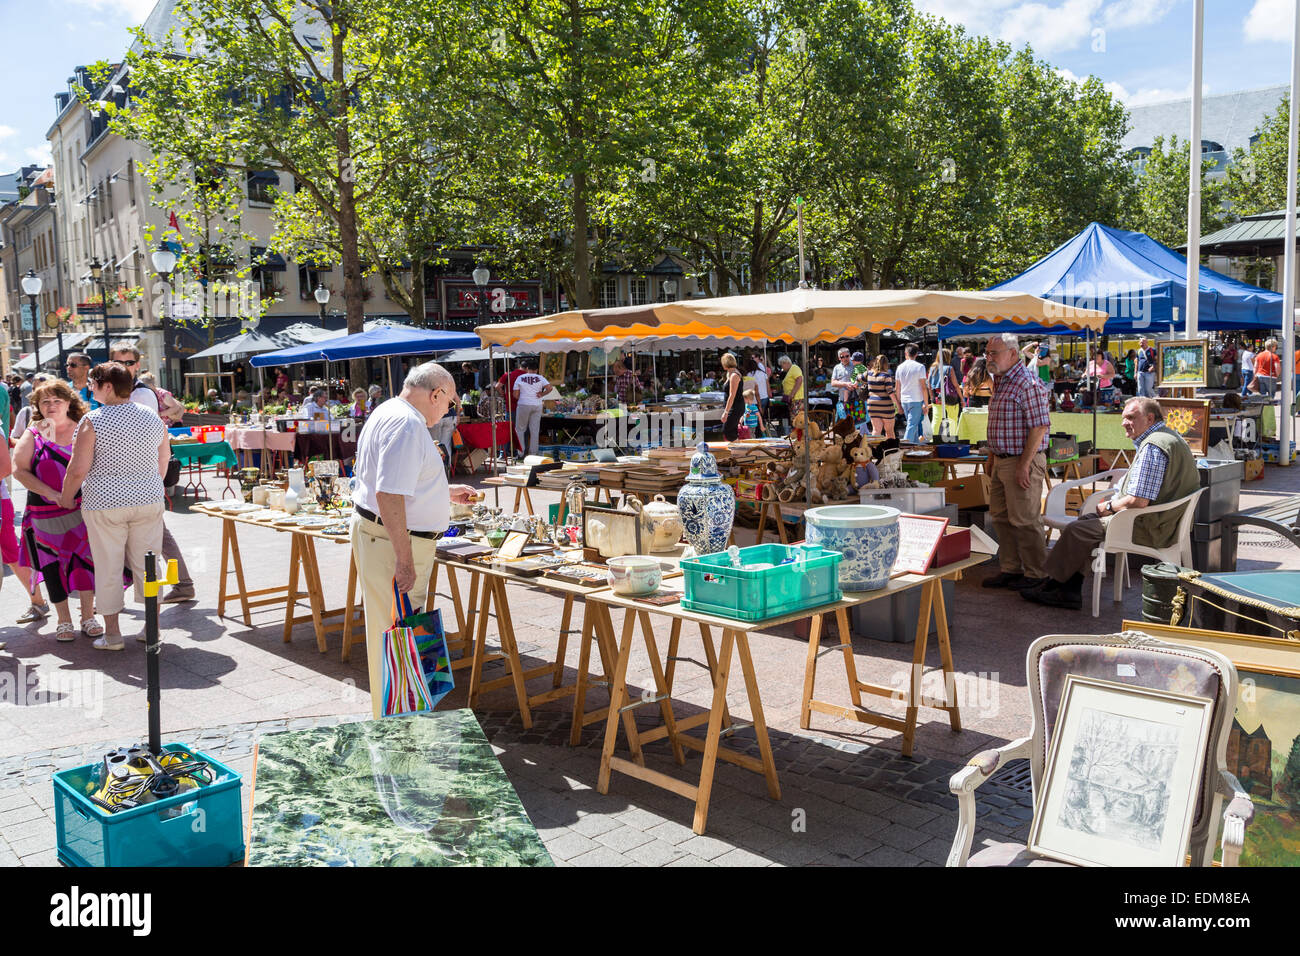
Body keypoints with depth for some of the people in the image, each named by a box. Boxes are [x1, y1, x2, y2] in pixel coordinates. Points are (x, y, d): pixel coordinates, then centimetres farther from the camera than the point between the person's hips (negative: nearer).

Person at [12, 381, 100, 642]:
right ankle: (64, 621, 19)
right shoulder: (33, 435, 3)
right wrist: (51, 493, -13)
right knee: (53, 566, 6)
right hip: (47, 513, 1)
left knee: (85, 559, 0)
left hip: (82, 507, 0)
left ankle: (88, 617, 12)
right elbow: (19, 469, -3)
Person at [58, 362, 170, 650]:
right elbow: (164, 457, 16)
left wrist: (65, 497, 4)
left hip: (104, 504, -4)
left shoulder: (92, 421, -11)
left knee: (108, 567, 6)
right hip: (148, 501, 4)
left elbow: (78, 469, -13)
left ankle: (112, 634, 12)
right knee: (148, 564, 11)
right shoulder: (152, 417, 4)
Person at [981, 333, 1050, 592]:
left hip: (1022, 462, -10)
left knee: (1025, 521, -2)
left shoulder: (1027, 383, -17)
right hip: (1001, 461, 10)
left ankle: (1036, 574, 10)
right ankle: (1010, 569, 25)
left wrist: (1024, 465, -22)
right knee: (1000, 517, 14)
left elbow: (1039, 426, -21)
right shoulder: (1000, 381, 13)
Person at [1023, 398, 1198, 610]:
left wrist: (1109, 506, -8)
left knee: (1076, 530, -7)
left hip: (1150, 529, -11)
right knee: (1086, 520, 18)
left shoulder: (1152, 447, -22)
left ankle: (1054, 584, 10)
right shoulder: (1170, 436, 14)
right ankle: (1069, 592, 13)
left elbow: (1138, 501, -27)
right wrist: (1115, 499, 10)